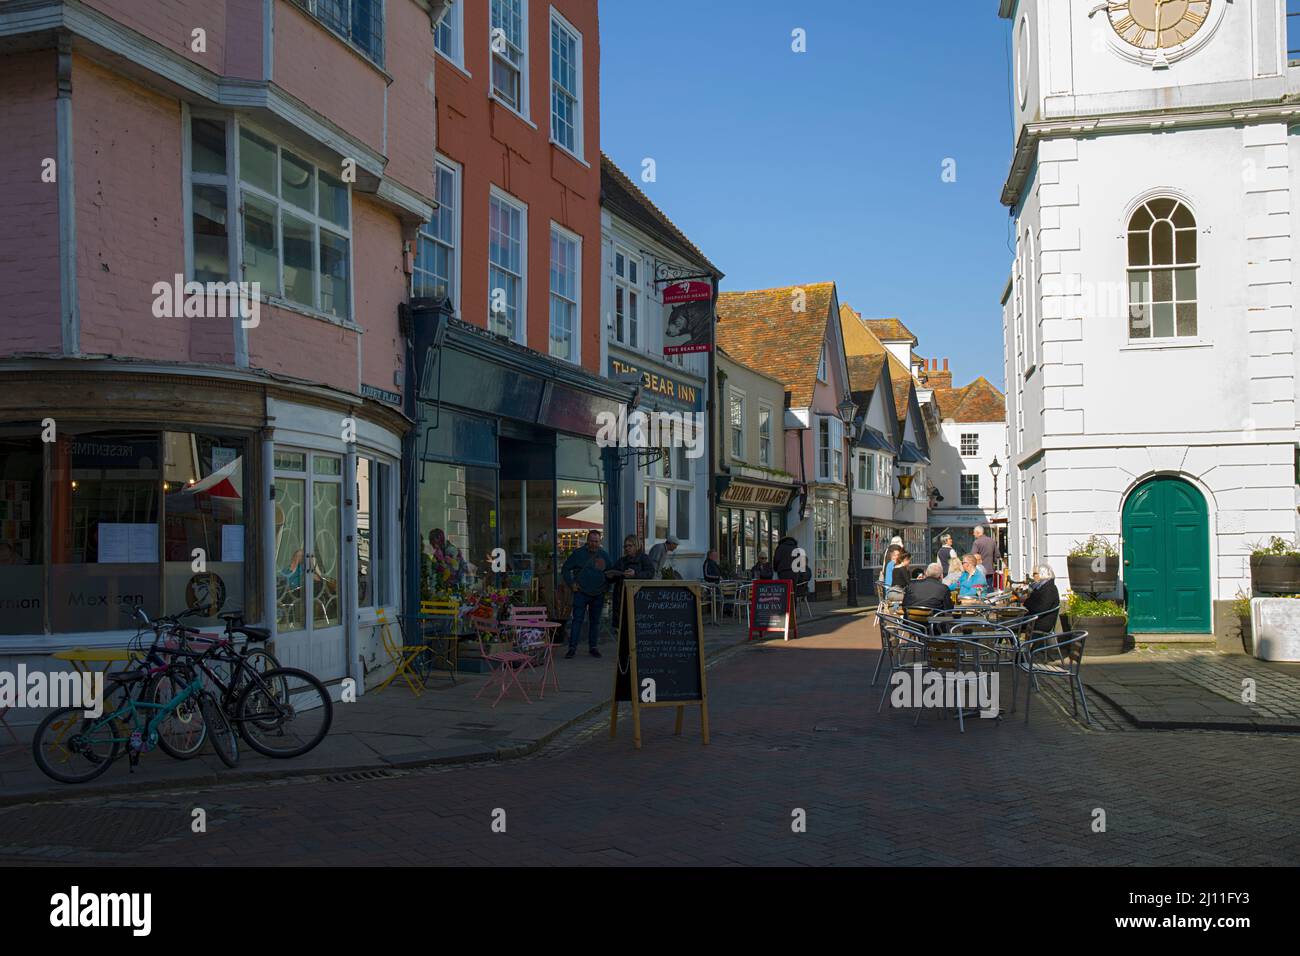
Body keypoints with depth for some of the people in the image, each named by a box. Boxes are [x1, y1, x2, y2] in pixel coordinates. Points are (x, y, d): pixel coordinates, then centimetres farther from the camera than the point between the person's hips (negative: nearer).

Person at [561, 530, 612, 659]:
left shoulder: (604, 555, 8)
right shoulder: (578, 554, -1)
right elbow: (565, 569, 4)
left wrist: (606, 585, 5)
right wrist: (571, 584, -4)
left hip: (598, 595, 3)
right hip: (581, 593, -3)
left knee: (595, 621, 8)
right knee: (577, 620, -6)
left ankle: (593, 647, 17)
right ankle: (572, 647, -5)